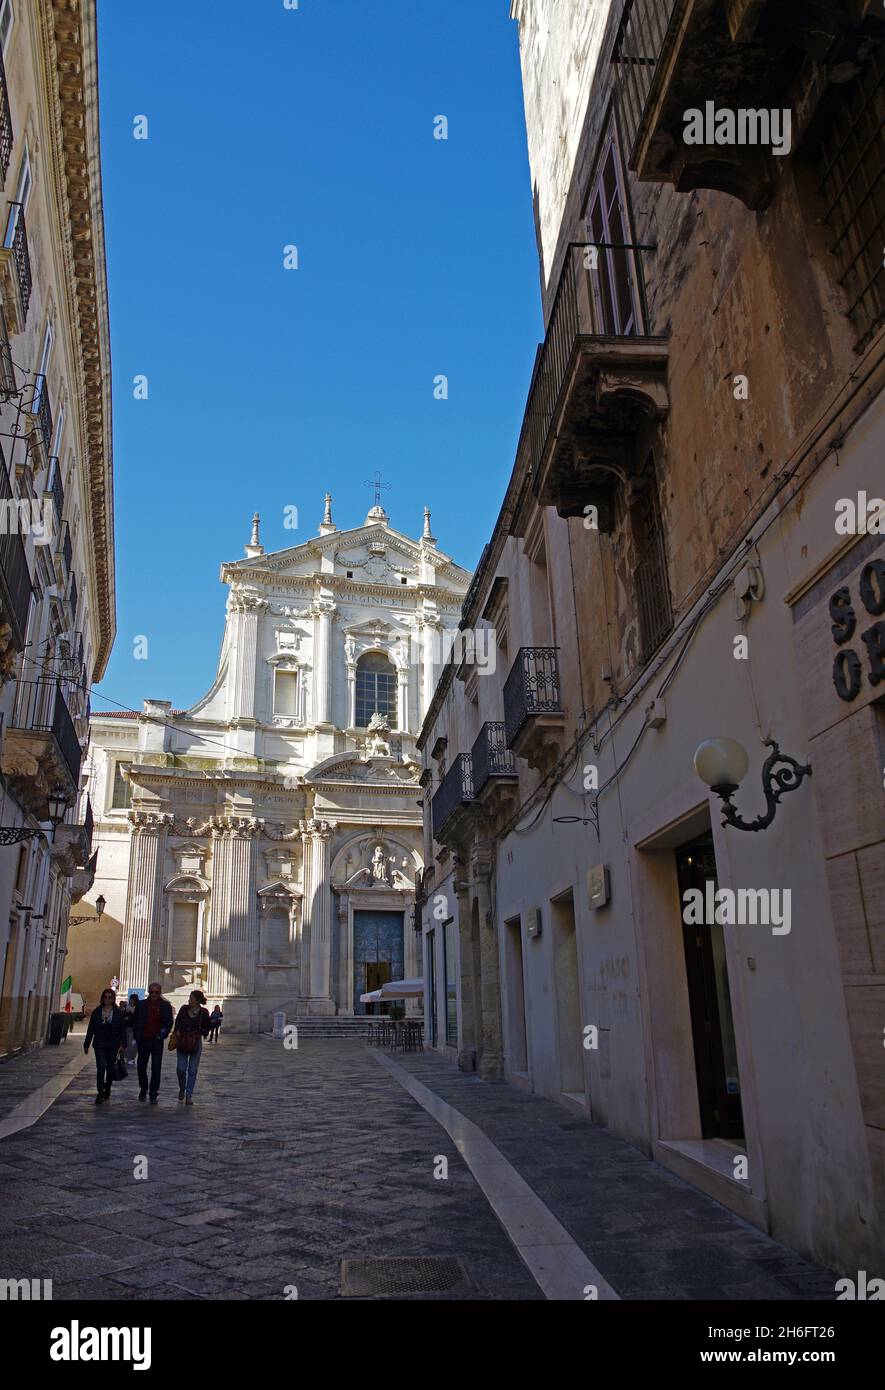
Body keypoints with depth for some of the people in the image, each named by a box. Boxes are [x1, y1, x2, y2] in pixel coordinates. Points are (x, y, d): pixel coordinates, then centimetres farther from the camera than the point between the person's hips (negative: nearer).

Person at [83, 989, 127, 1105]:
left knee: (110, 1069, 8)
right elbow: (90, 1029, 8)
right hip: (99, 1045, 0)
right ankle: (100, 1094, -9)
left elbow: (123, 1030, 2)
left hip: (113, 1045, 1)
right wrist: (86, 1044, 8)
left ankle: (107, 1091, 29)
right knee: (101, 1067, -13)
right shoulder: (96, 1012, 4)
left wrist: (123, 1044, -5)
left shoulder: (119, 1013, 2)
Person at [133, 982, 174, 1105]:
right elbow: (136, 1021, 5)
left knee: (156, 1068, -4)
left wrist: (164, 1033, -10)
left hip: (157, 1041, -2)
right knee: (141, 1066, 12)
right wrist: (136, 1037, -2)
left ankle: (154, 1093, 2)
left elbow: (169, 1022, 5)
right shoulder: (141, 1004, 3)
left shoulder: (166, 1006, 1)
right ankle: (143, 1089, 34)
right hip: (143, 1040, 2)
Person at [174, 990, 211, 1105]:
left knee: (192, 1070, 1)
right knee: (181, 1068, -3)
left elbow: (206, 1028, 4)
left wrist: (198, 1034, -12)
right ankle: (182, 1089, 24)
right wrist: (177, 1031, -4)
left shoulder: (204, 1013, -6)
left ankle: (189, 1095, 9)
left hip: (195, 1043, -1)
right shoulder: (184, 1009, 0)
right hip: (182, 1042, 1)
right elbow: (177, 1022, 13)